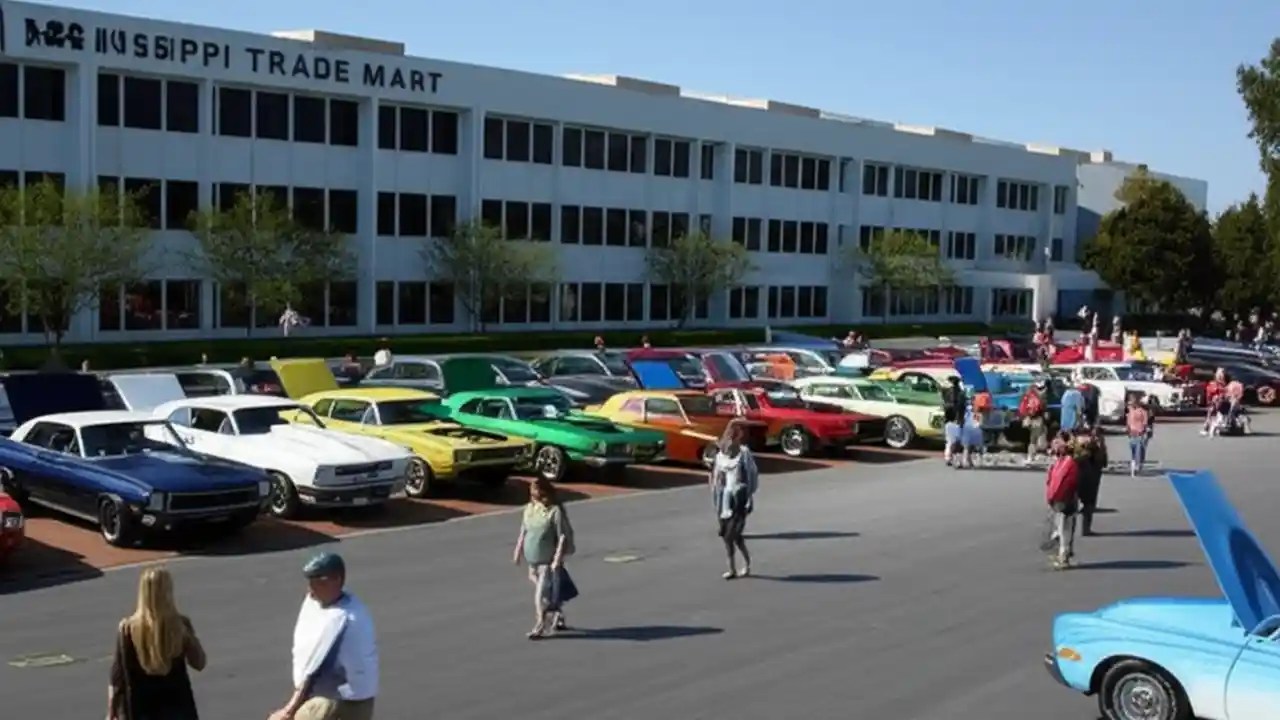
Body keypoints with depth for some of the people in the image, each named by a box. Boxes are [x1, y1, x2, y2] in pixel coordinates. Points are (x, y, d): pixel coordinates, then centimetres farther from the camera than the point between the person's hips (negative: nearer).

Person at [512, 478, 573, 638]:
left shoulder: (555, 511, -15)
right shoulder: (529, 509, 4)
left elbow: (563, 537, -15)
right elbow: (523, 532, 14)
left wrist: (557, 559, -17)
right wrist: (518, 551, 14)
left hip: (548, 561, -7)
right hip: (533, 559, 7)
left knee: (541, 595, -8)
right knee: (545, 593, 19)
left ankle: (540, 627, 1)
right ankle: (557, 617, 38)